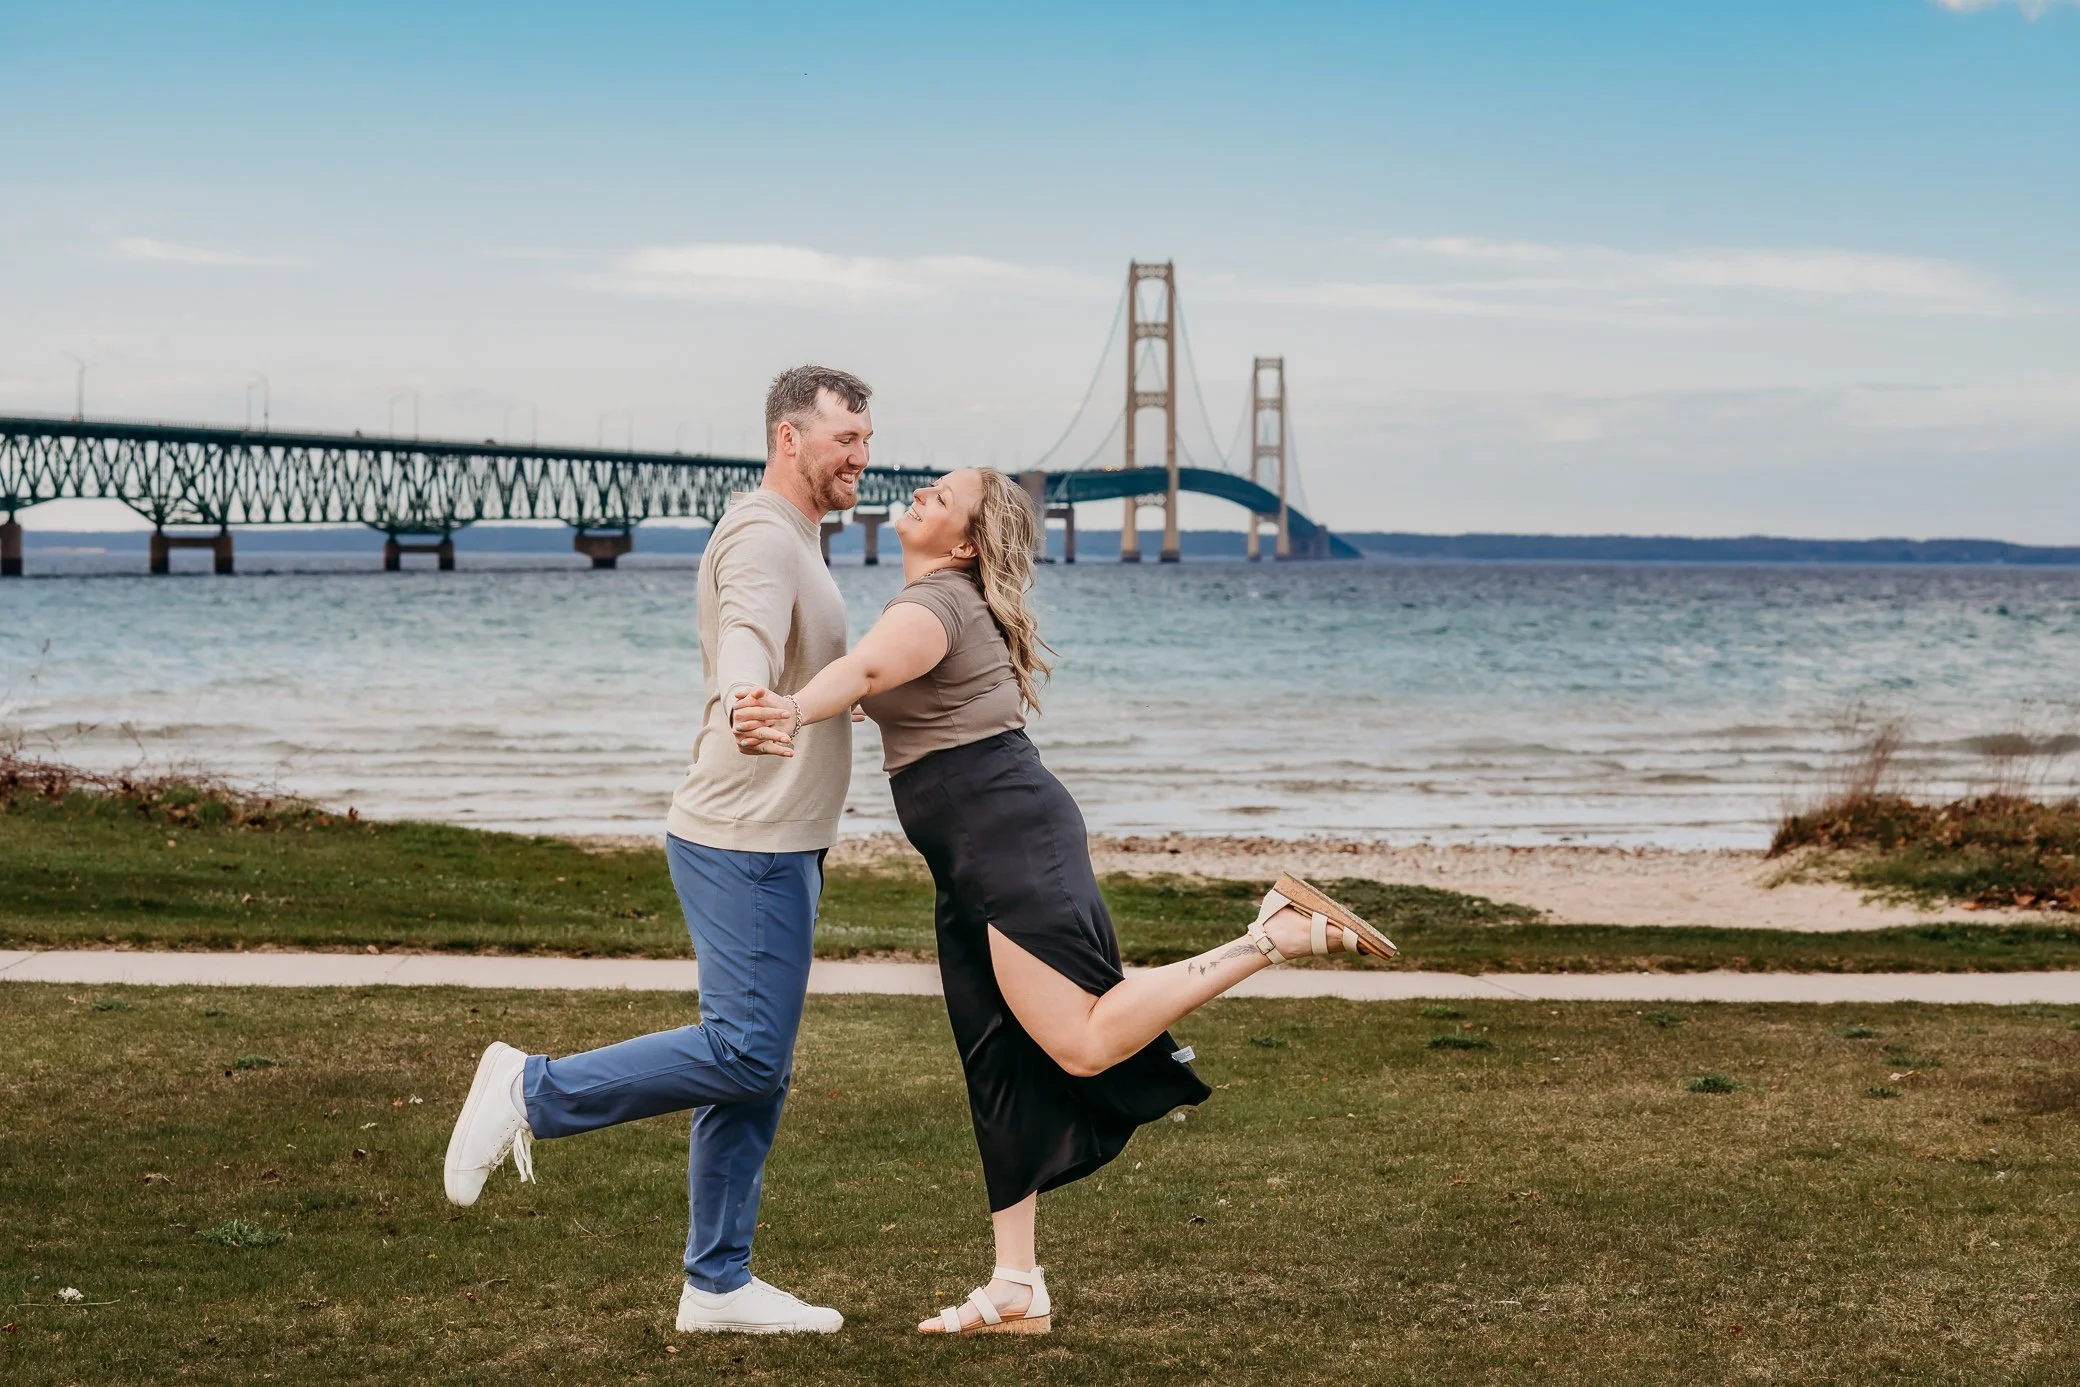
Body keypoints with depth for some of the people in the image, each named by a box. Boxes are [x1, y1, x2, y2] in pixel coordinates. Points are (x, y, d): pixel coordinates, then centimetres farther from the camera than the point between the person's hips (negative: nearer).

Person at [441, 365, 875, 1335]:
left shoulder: (792, 543, 19)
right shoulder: (761, 537, -15)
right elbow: (745, 649, -38)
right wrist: (751, 707, -60)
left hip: (776, 850, 10)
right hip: (746, 844, -10)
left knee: (755, 1071, 9)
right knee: (745, 1053, -14)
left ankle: (718, 1284, 12)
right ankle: (532, 1092, -6)